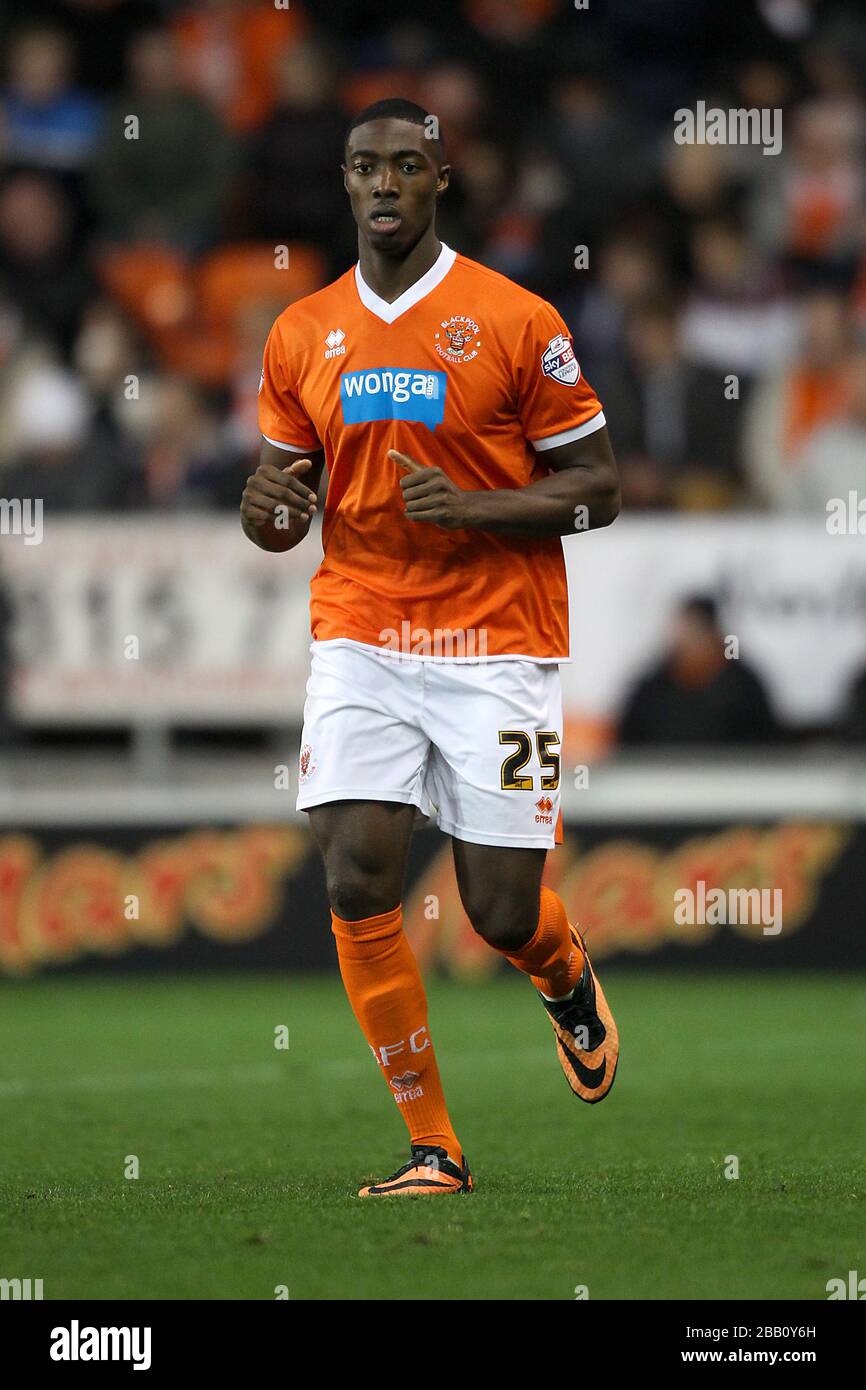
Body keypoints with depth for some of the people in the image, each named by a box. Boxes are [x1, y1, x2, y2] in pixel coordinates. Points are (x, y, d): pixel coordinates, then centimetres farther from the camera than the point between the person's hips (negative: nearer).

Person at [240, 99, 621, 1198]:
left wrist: (475, 510, -18)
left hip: (496, 648, -3)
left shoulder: (516, 322, -4)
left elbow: (596, 487, -1)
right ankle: (433, 1150, -2)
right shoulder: (302, 335, 8)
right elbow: (282, 505, 17)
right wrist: (267, 509, -8)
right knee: (356, 880, -13)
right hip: (360, 640, 3)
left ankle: (568, 981, 36)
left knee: (502, 913, -4)